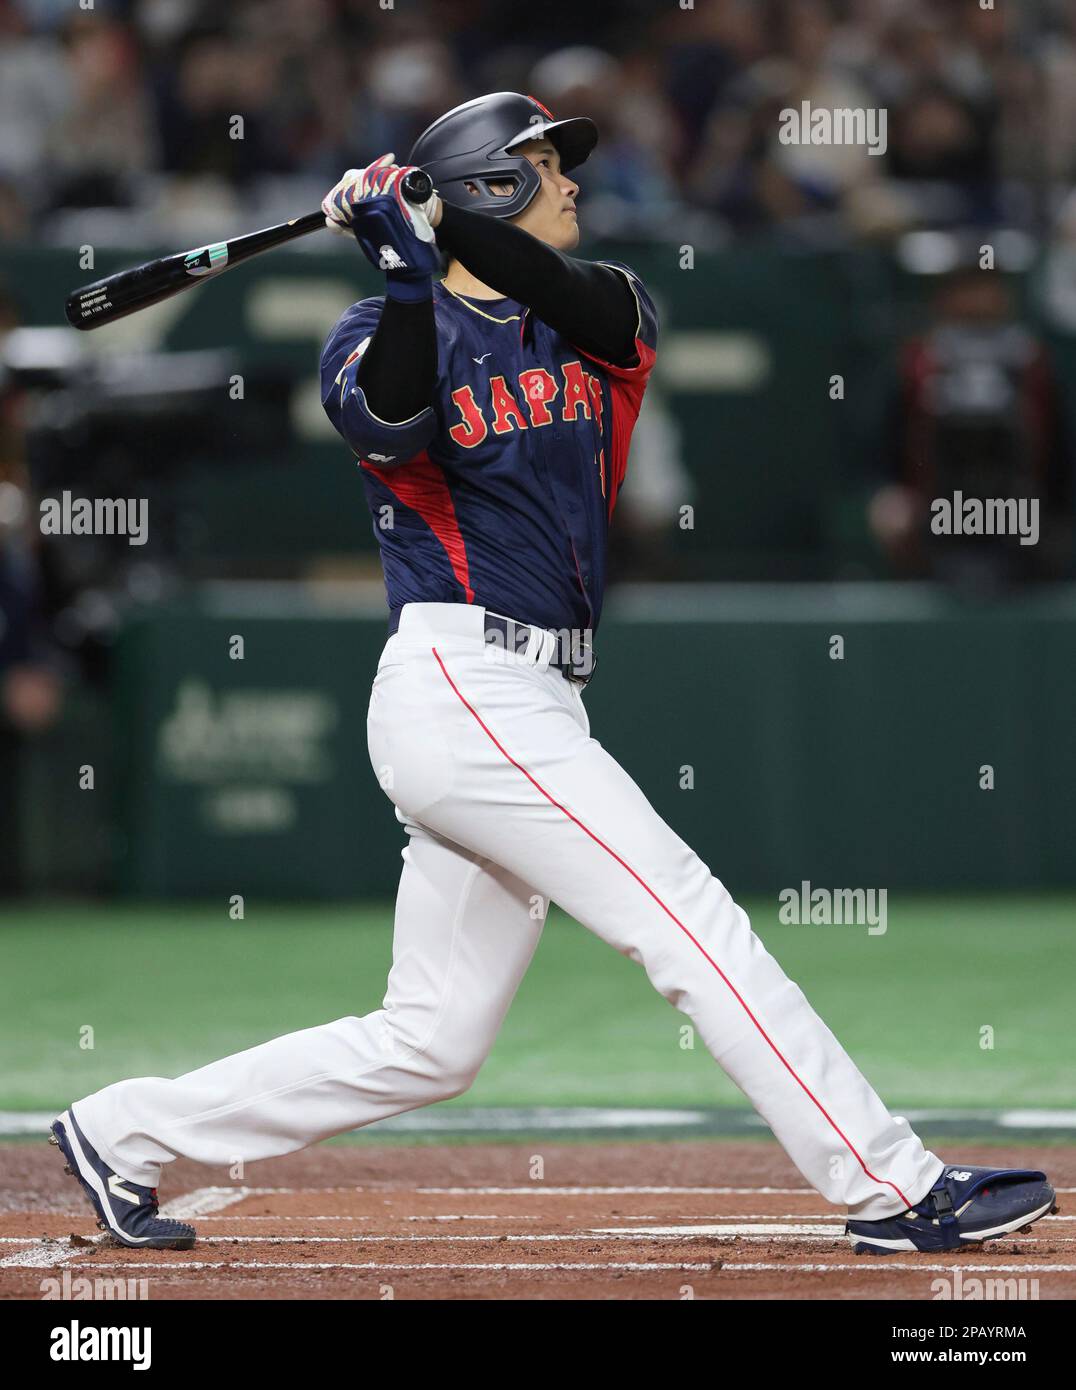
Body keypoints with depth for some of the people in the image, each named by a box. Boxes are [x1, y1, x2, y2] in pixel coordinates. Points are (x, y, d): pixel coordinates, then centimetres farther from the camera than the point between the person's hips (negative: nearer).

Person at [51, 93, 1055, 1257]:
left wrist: (428, 217, -19)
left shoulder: (602, 319, 16)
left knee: (428, 1046, 9)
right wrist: (405, 264, -27)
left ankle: (122, 1134, 17)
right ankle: (895, 1192, -11)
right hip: (461, 690, -8)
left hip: (527, 712, 8)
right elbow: (391, 426, -22)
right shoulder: (388, 333, 1)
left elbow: (570, 297, -10)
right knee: (692, 924, -12)